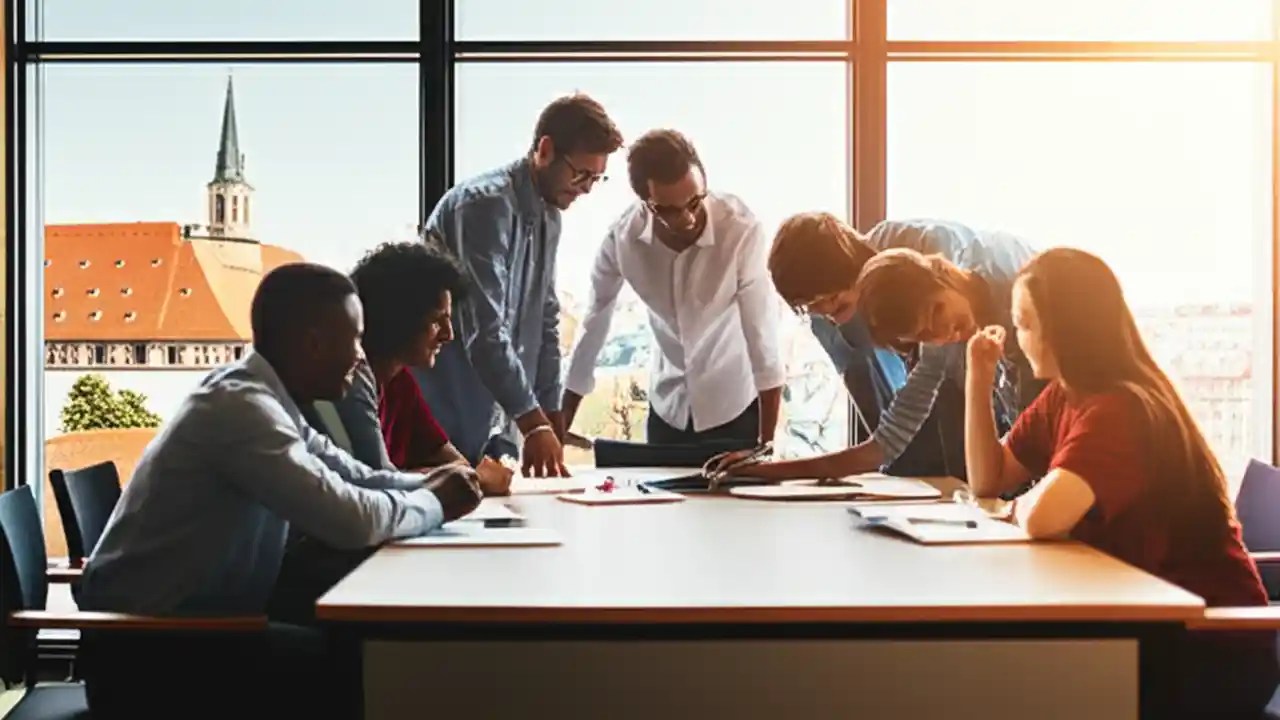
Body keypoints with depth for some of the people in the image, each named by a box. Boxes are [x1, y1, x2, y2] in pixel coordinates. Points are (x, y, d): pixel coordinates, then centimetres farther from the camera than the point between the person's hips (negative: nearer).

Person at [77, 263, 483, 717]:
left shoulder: (265, 398, 5)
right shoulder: (241, 404, -25)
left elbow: (353, 479, 12)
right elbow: (350, 519, -32)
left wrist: (428, 484, -6)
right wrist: (433, 504, -14)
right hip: (143, 644, -9)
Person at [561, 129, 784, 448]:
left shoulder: (742, 230, -29)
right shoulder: (622, 237, -18)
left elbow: (763, 336, -24)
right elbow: (593, 328, -8)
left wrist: (767, 444, -24)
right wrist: (560, 427, -3)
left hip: (735, 404, -3)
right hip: (668, 404, 3)